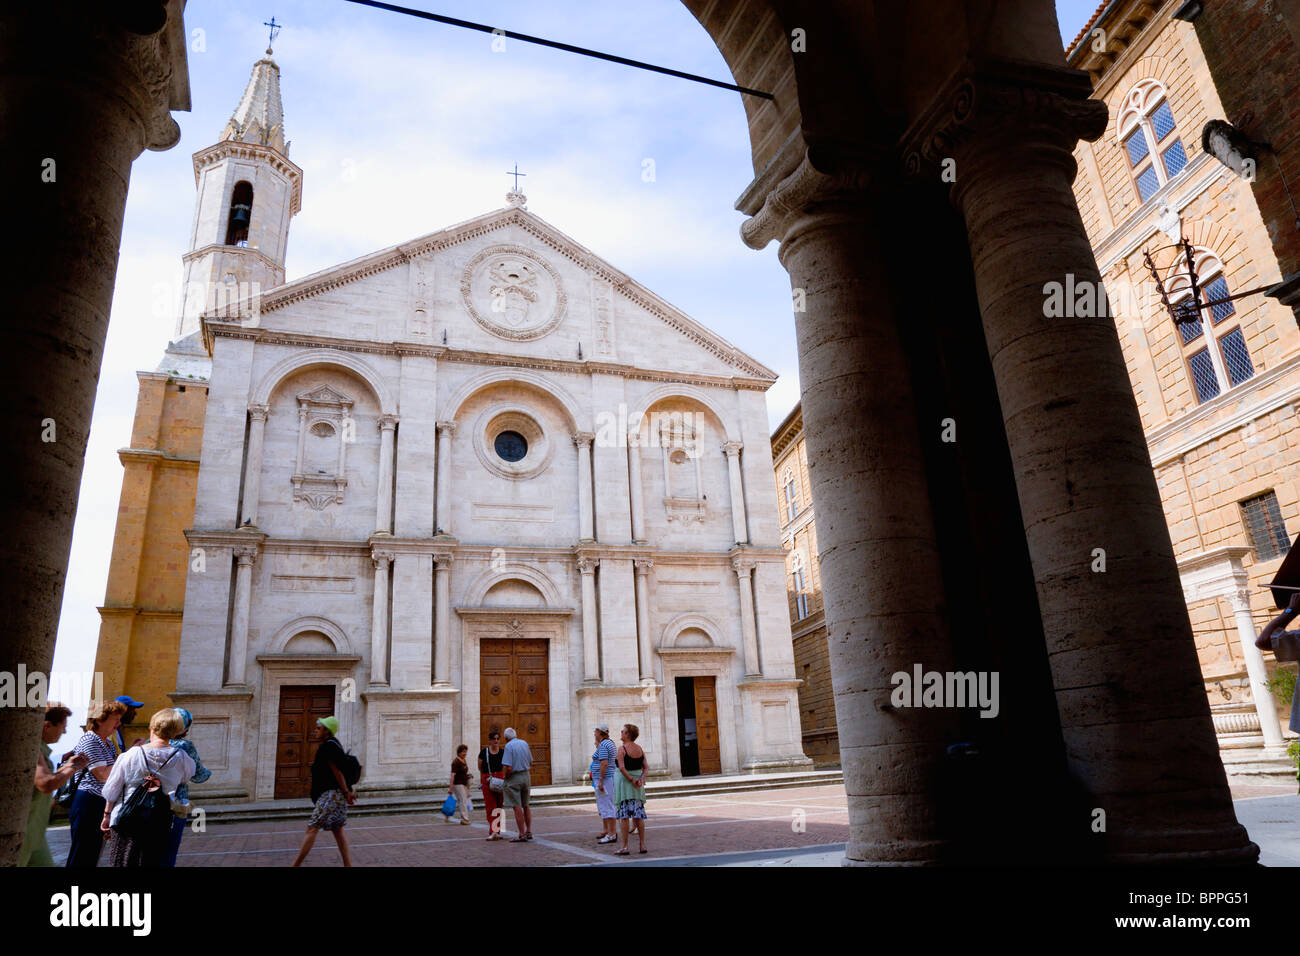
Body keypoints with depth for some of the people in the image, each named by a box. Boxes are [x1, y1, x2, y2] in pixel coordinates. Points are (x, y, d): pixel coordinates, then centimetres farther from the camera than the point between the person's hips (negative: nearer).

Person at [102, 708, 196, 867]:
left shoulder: (131, 755, -10)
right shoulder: (181, 758, -9)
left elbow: (111, 790, 0)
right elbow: (190, 773, 14)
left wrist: (107, 814, 16)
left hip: (127, 821, 0)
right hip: (160, 823, 1)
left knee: (123, 861, 12)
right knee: (153, 861, 12)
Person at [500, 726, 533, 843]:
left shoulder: (509, 746, -13)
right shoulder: (525, 743, 6)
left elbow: (508, 768, -20)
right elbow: (530, 763, 14)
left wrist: (506, 777, -4)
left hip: (514, 777, -6)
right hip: (526, 776, 6)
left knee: (517, 807, -2)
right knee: (526, 806, 17)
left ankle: (522, 835, -1)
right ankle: (529, 832, 19)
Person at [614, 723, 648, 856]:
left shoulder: (622, 749, -11)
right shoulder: (640, 750, 7)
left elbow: (622, 768, -20)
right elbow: (645, 767, 3)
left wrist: (631, 780, -13)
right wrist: (641, 779, -7)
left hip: (624, 782, -6)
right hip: (638, 786, 6)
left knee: (623, 815, -1)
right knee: (639, 815, 10)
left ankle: (623, 846, -1)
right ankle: (643, 845, 11)